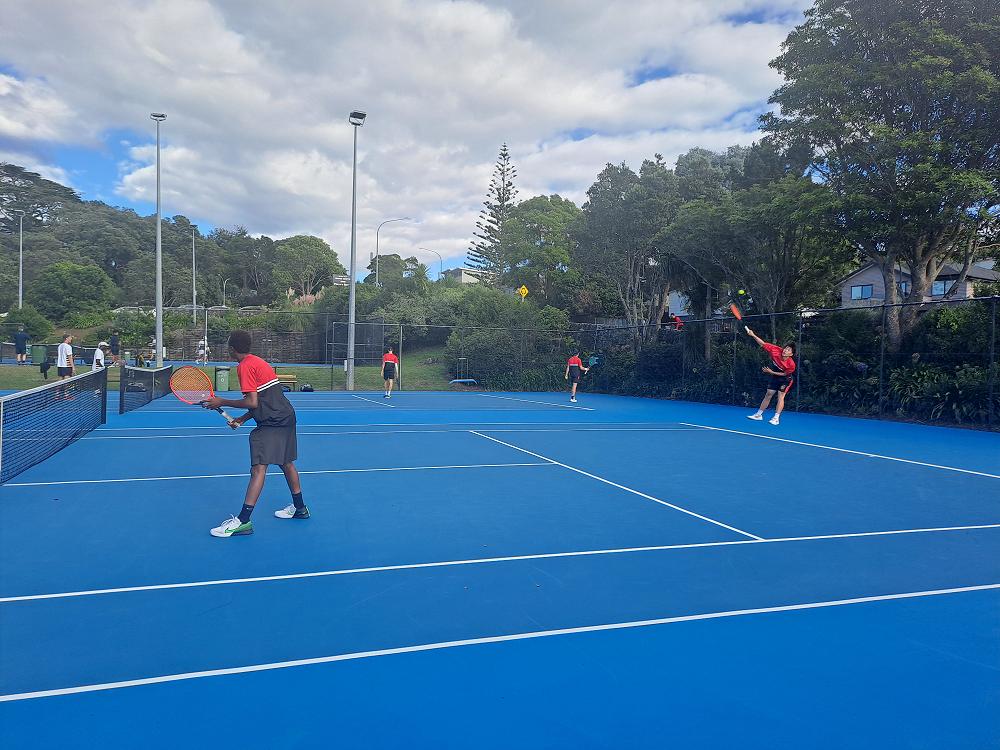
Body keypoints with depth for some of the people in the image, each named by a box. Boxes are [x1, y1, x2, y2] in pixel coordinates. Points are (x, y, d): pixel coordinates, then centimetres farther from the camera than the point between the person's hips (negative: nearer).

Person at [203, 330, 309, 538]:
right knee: (286, 462, 21)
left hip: (272, 422, -10)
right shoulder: (258, 361, 18)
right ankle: (299, 508, 34)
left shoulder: (244, 367, -10)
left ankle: (243, 521, -17)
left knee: (259, 467, -14)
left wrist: (222, 402, -7)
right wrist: (243, 419, 17)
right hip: (286, 416, 10)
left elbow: (252, 402, -16)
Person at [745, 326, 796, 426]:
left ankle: (776, 418, -14)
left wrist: (771, 372, -21)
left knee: (781, 396, -15)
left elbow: (784, 374, -17)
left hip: (786, 380, -5)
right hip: (775, 377, 5)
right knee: (768, 395, 10)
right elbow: (763, 344, -20)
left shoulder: (791, 364, -33)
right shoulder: (776, 350, -26)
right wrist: (753, 335, -29)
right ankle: (759, 415, 17)